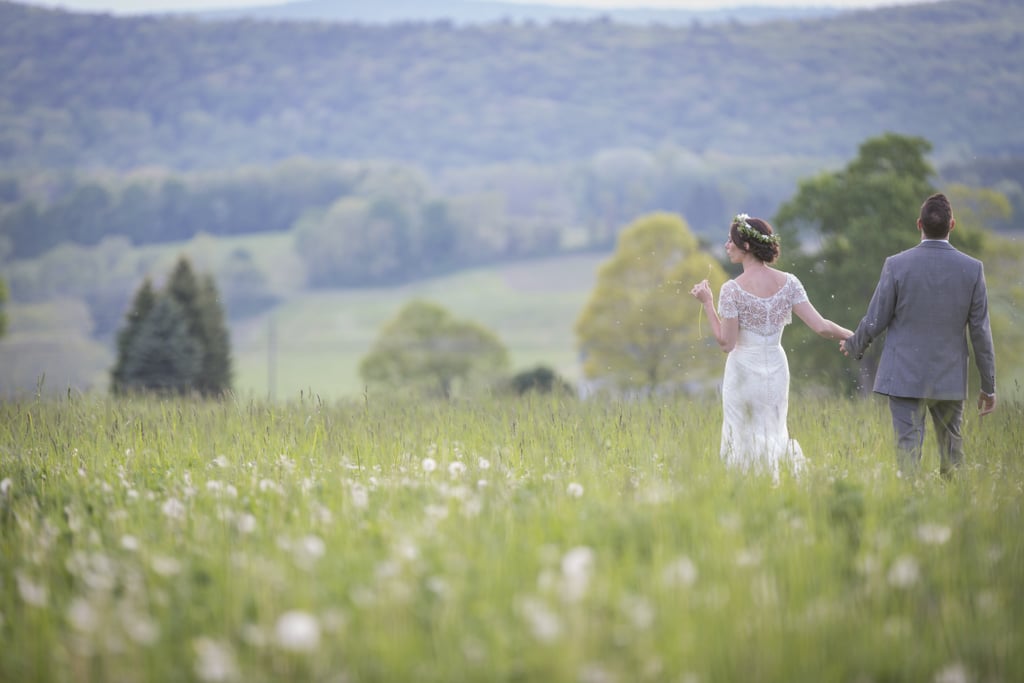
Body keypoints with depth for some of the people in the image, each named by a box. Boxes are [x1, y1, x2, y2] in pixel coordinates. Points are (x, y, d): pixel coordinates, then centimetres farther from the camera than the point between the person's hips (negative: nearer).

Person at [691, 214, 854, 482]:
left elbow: (726, 343, -12)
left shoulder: (732, 290, -15)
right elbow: (820, 326, -8)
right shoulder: (788, 283, -4)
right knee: (773, 434, 21)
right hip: (776, 369, 4)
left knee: (741, 439, 7)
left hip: (743, 371, -4)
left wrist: (707, 302, -6)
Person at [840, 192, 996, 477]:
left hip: (904, 376, -2)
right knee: (952, 451, 16)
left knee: (908, 448, -1)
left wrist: (853, 346, 17)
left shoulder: (897, 265, -11)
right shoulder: (972, 269, -6)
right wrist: (988, 386, 7)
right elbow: (981, 332, -2)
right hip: (950, 379, 2)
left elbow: (875, 322, -4)